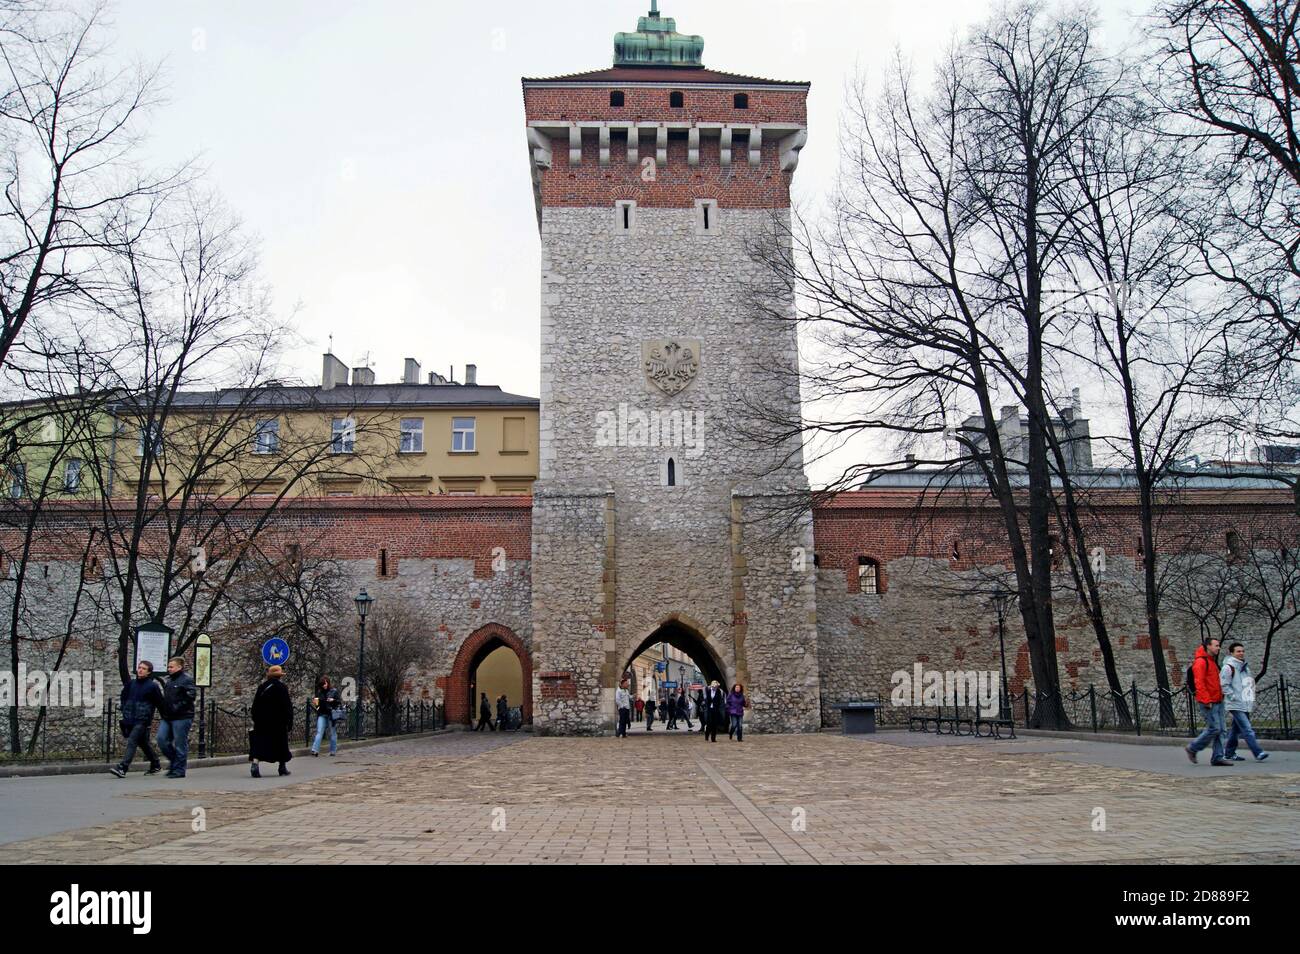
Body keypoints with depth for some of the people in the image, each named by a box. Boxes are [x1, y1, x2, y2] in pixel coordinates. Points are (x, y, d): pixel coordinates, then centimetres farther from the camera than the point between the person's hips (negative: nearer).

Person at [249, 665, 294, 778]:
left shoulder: (261, 687, 5)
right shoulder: (281, 688, -7)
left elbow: (255, 706, 9)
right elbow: (287, 706, -8)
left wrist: (255, 720, 16)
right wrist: (290, 721, -3)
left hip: (261, 722, 3)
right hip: (278, 722, -3)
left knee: (259, 743, 0)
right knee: (281, 743, 11)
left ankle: (254, 764, -21)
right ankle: (283, 767, 20)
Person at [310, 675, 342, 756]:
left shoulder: (334, 691, -1)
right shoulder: (319, 692, 10)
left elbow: (340, 701, -1)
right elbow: (317, 703, 20)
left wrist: (333, 700, -18)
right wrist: (314, 701, -1)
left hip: (332, 715, -3)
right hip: (322, 714, 3)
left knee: (332, 733, 5)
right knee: (319, 732, -7)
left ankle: (333, 751, 14)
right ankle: (315, 750, -13)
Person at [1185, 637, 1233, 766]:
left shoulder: (1212, 661, 19)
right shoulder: (1201, 662, -12)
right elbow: (1199, 683, -19)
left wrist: (1221, 696, 18)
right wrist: (1207, 701, -21)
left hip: (1217, 702, 9)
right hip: (1208, 703, -9)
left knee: (1220, 730, 6)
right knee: (1214, 729, -10)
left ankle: (1218, 757, 9)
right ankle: (1192, 749, 3)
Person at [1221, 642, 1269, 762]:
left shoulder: (1245, 667, 17)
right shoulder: (1228, 667, -11)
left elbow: (1250, 683, 27)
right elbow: (1224, 685, -14)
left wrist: (1252, 698, 18)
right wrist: (1234, 697, -17)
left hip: (1245, 705, 9)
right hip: (1235, 705, -9)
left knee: (1236, 730, 13)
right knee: (1247, 730, -14)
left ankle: (1229, 753, 21)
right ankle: (1258, 753, -17)